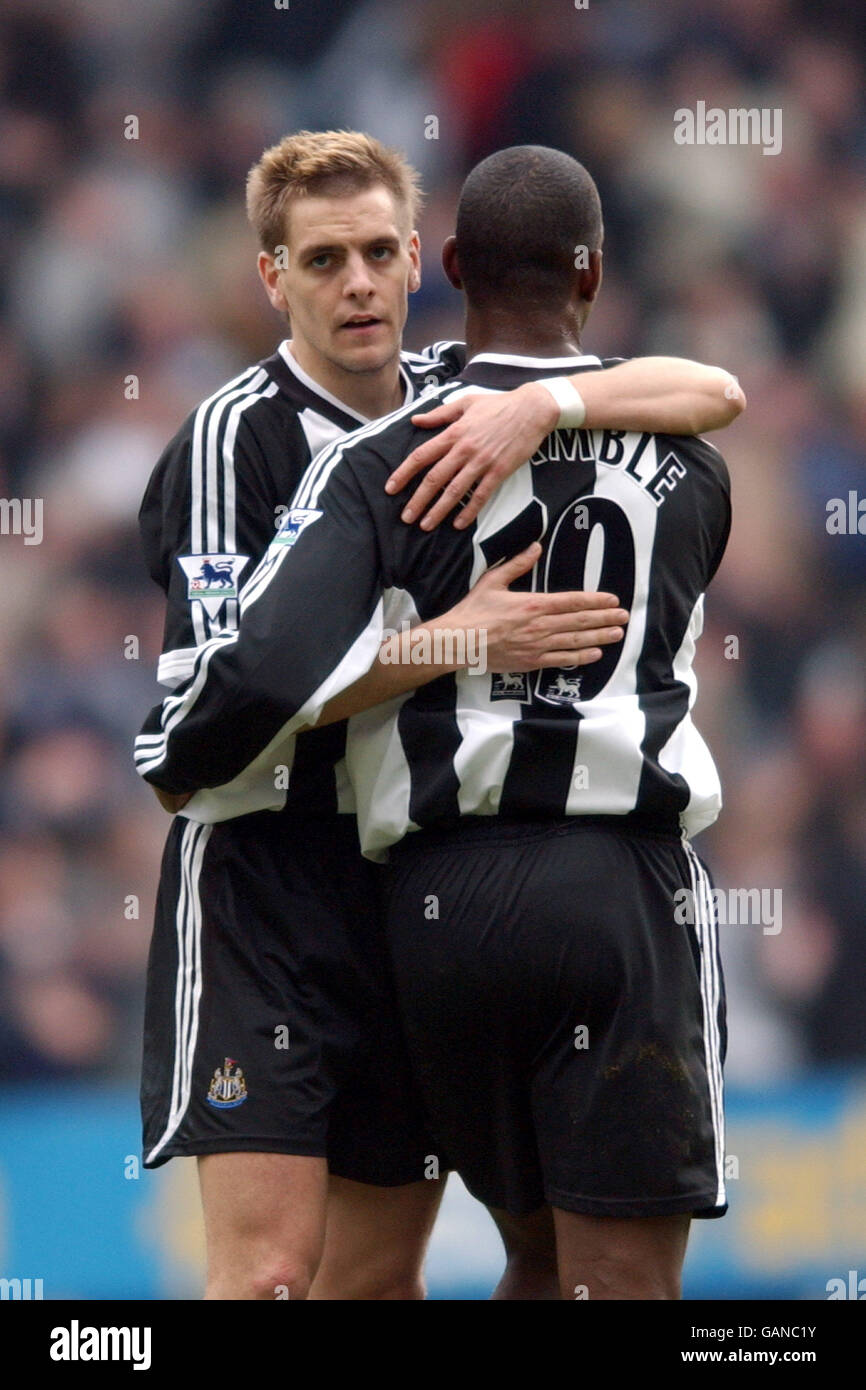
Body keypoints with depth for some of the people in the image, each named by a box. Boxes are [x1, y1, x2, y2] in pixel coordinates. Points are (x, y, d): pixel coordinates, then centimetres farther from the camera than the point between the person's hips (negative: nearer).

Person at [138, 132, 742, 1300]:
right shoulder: (233, 439, -7)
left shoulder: (458, 401, 8)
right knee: (268, 1265, -15)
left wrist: (547, 403, -21)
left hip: (419, 889, 6)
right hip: (265, 867, -6)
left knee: (379, 1273, 10)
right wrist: (455, 642, -26)